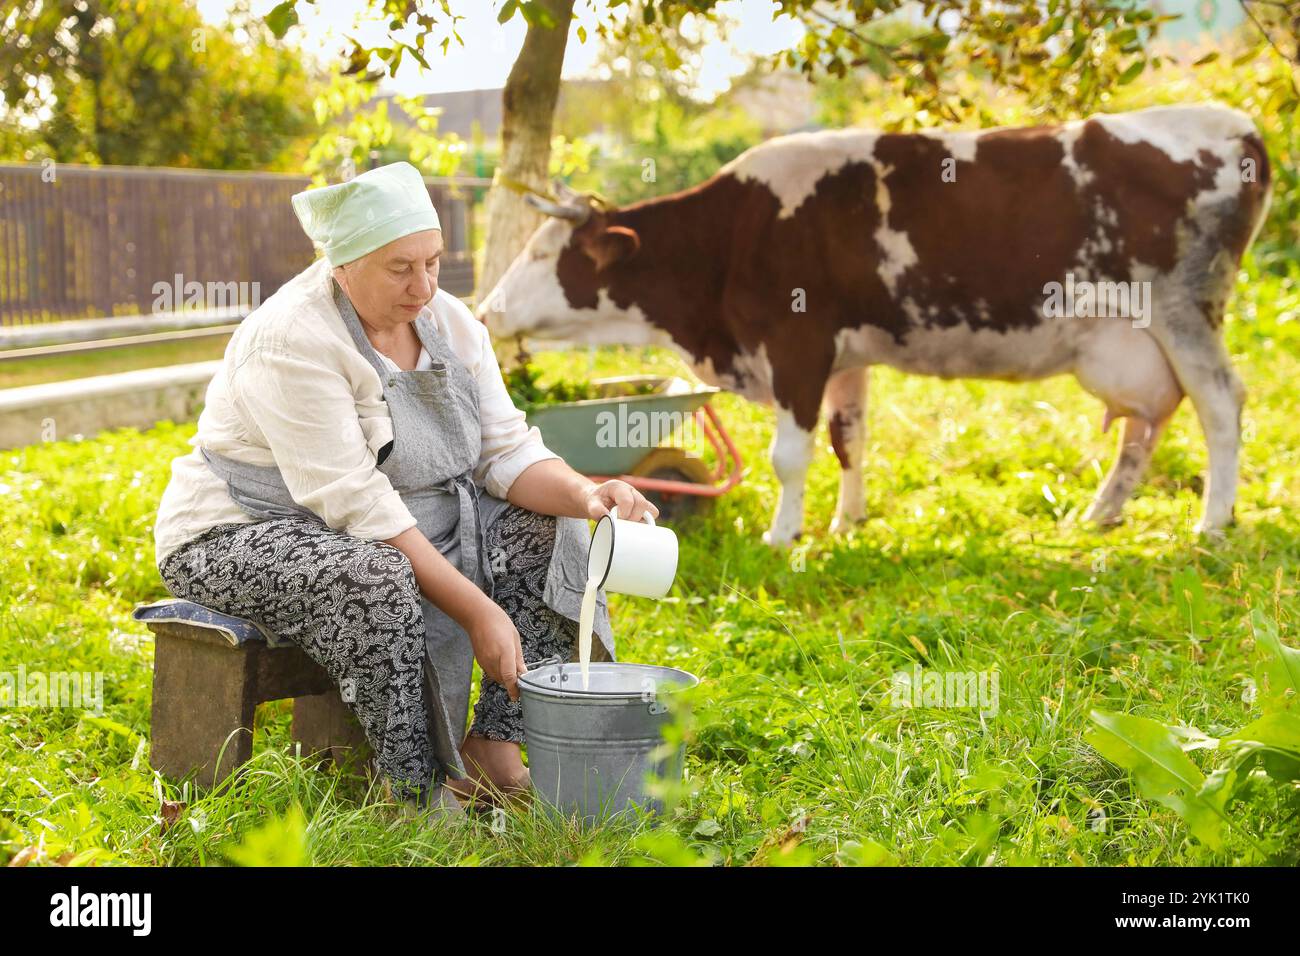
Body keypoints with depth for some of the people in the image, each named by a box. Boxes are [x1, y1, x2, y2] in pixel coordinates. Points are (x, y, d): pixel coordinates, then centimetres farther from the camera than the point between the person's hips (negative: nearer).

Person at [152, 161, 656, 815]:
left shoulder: (448, 322, -1)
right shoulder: (292, 339, -25)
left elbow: (506, 453, -3)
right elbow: (357, 504, -29)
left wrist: (585, 495, -25)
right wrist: (475, 608, -31)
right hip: (244, 537, -8)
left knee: (544, 529, -6)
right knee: (376, 579, -38)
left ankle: (491, 751, -6)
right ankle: (420, 792, -21)